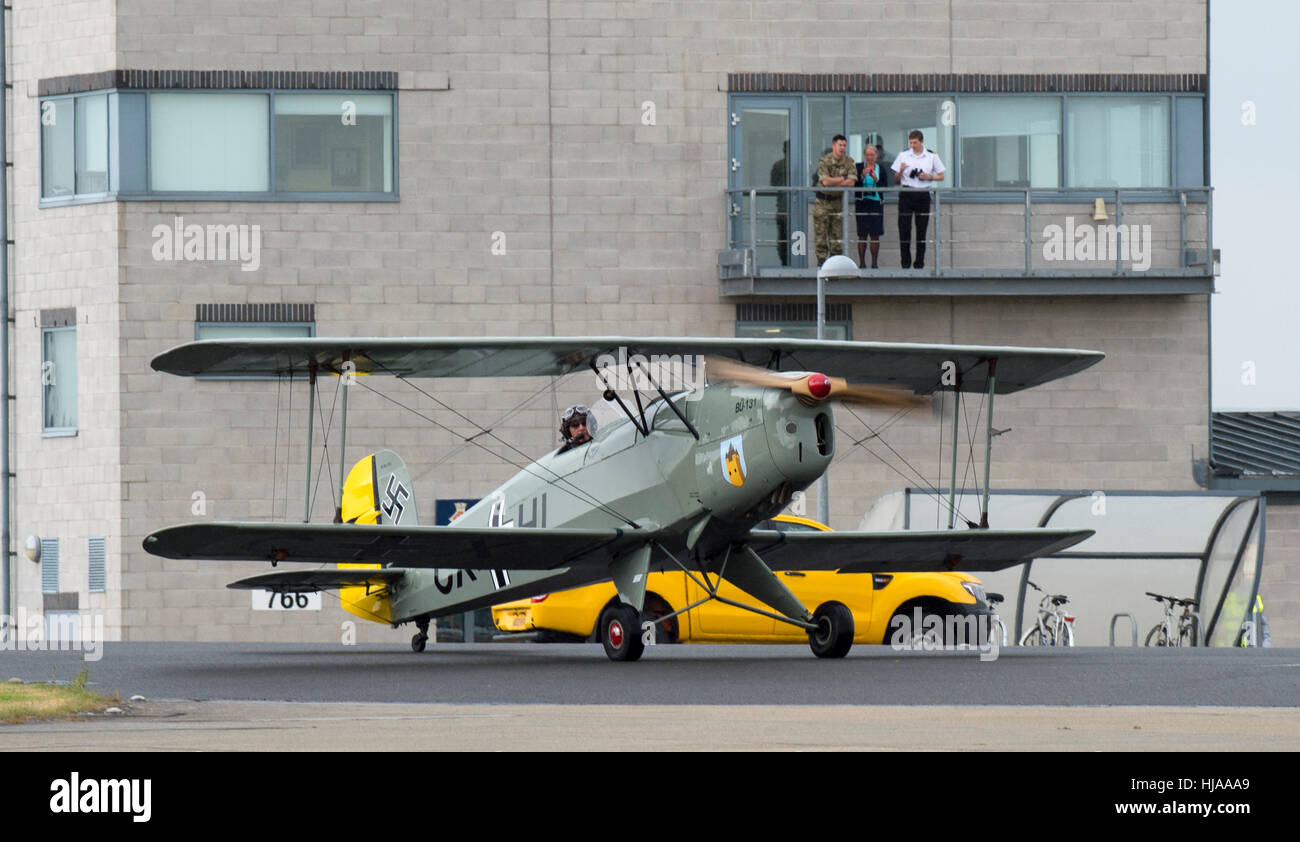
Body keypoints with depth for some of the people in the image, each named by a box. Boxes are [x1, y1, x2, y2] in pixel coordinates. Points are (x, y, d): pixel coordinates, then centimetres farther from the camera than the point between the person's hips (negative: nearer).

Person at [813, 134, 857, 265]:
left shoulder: (849, 162, 0)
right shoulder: (824, 161, -10)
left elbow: (852, 182, -12)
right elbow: (825, 181, -21)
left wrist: (833, 182, -15)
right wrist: (843, 179, -11)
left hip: (838, 200, 3)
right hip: (822, 200, -3)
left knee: (837, 234, 3)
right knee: (821, 233, -4)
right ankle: (821, 258, 0)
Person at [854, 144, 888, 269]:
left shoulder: (881, 169, 8)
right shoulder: (859, 167, 4)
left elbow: (885, 187, 3)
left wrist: (876, 179, -12)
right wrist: (862, 176, -16)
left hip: (876, 203, 1)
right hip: (862, 203, -1)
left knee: (875, 235, 0)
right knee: (862, 234, -4)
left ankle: (874, 263, 3)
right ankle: (862, 262, -1)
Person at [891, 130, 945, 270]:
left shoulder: (932, 156, 5)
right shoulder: (903, 155, 6)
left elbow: (941, 176, 11)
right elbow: (896, 178, 10)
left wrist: (929, 177, -8)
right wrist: (901, 171, -11)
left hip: (923, 194, 0)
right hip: (906, 194, 0)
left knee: (922, 228, 0)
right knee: (904, 228, -7)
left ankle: (919, 262, 7)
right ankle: (906, 262, -2)